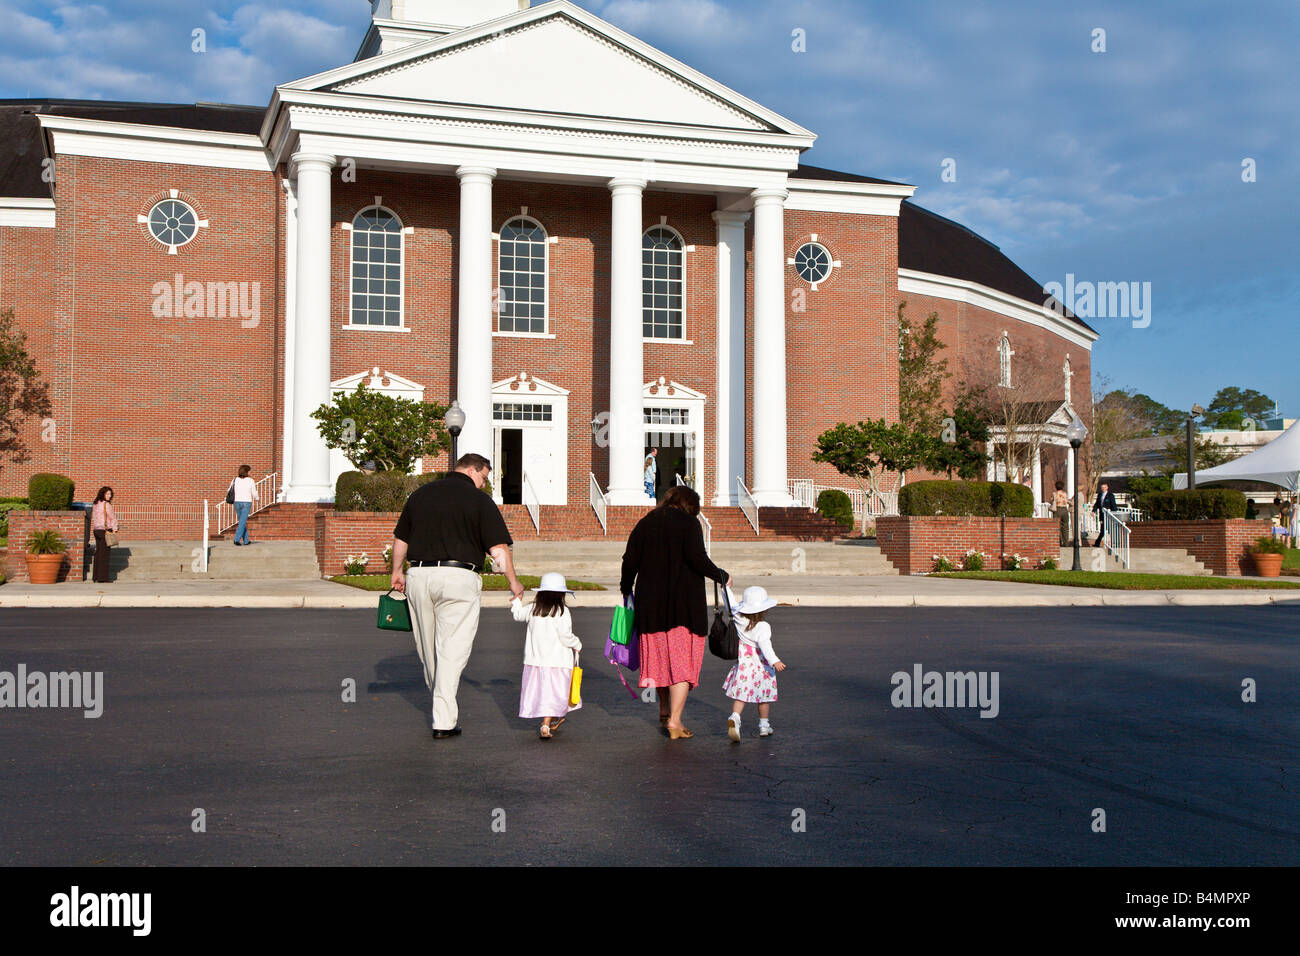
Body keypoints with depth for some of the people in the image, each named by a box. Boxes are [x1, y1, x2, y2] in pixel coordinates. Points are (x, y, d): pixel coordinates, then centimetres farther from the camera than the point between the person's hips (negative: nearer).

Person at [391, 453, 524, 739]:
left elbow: (400, 538, 20)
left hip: (419, 575, 5)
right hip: (459, 577, -5)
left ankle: (442, 703, 36)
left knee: (427, 647, 18)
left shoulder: (420, 493, 14)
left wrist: (397, 571, 33)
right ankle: (444, 721, -4)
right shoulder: (479, 500, -1)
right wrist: (514, 582, 5)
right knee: (452, 650, -2)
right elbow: (499, 549, -6)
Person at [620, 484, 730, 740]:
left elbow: (630, 560, 5)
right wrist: (721, 576, -4)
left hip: (650, 600, 5)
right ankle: (674, 720, -7)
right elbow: (697, 558, -17)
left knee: (659, 655, 18)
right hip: (685, 603, -5)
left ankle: (664, 711, 30)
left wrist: (626, 587, 21)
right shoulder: (689, 522, -4)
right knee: (682, 660, -1)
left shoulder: (645, 523, 9)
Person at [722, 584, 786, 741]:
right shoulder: (762, 626, -17)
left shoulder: (739, 620, -3)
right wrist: (774, 661, -35)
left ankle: (734, 718, -21)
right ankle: (764, 726, 23)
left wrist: (727, 587, 23)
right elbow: (764, 643, -30)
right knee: (764, 696, 13)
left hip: (743, 663, 3)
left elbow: (732, 604, 11)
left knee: (741, 695, 3)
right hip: (760, 666, -3)